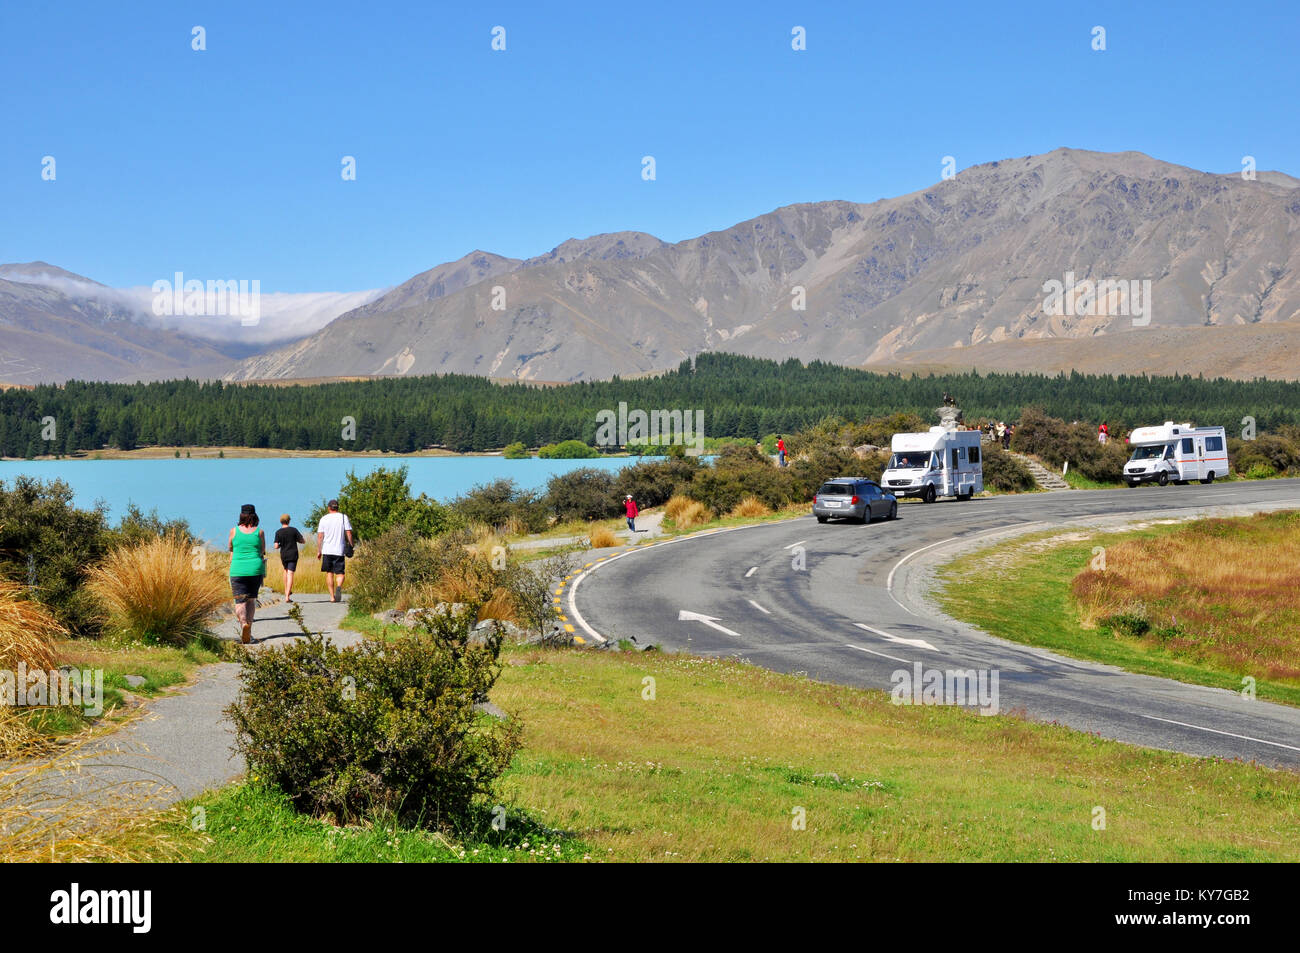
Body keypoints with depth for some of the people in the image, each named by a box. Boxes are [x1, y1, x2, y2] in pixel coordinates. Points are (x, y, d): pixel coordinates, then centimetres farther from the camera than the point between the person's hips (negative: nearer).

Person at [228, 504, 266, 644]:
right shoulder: (259, 532, 1)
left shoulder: (234, 531, 1)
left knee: (240, 600, -1)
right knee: (251, 598, 15)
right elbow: (262, 552, 6)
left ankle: (243, 622, -29)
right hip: (255, 569, 1)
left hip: (237, 570, -1)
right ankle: (249, 632, 13)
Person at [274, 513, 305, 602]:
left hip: (283, 555, 2)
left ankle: (287, 591, 32)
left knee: (286, 570, 28)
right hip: (293, 555, -2)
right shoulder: (294, 530, -5)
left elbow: (276, 546, -10)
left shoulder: (278, 532, -4)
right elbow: (303, 541, -4)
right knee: (290, 574, -5)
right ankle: (287, 596, -14)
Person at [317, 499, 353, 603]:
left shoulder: (324, 518, 4)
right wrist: (350, 546, 6)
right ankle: (339, 587, -27)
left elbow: (320, 536, 2)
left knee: (329, 573, 9)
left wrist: (319, 550, 7)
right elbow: (349, 533, -2)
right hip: (340, 550, 0)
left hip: (327, 550, 0)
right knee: (340, 573, 5)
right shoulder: (344, 517, 3)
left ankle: (332, 596, 6)